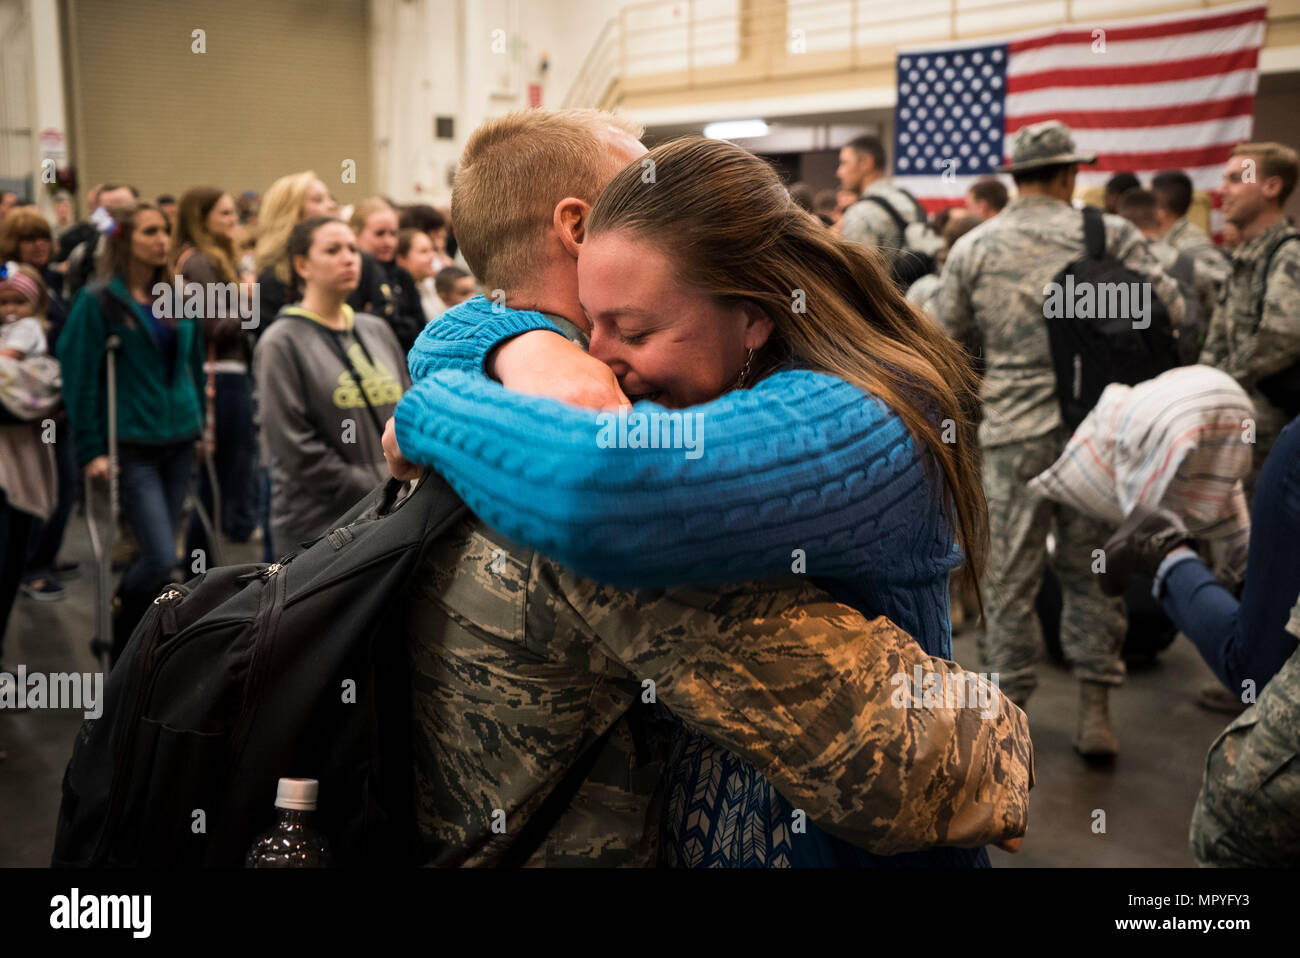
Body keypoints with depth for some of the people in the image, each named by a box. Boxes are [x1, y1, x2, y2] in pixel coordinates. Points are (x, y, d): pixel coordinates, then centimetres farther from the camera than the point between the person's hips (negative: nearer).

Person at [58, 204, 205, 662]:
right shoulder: (99, 300, -7)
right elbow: (80, 377, -6)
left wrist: (200, 422, 13)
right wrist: (91, 450, -9)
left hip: (179, 438, 5)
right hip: (132, 446, -5)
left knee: (155, 554, 9)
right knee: (161, 559, -10)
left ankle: (135, 642, 26)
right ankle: (120, 641, 15)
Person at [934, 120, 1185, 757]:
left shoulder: (972, 249, 1)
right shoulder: (1109, 234, -1)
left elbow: (945, 340, 6)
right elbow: (1170, 308, -2)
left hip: (1013, 430, 0)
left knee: (1010, 574, 7)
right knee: (1091, 567, 11)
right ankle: (1094, 711, 16)